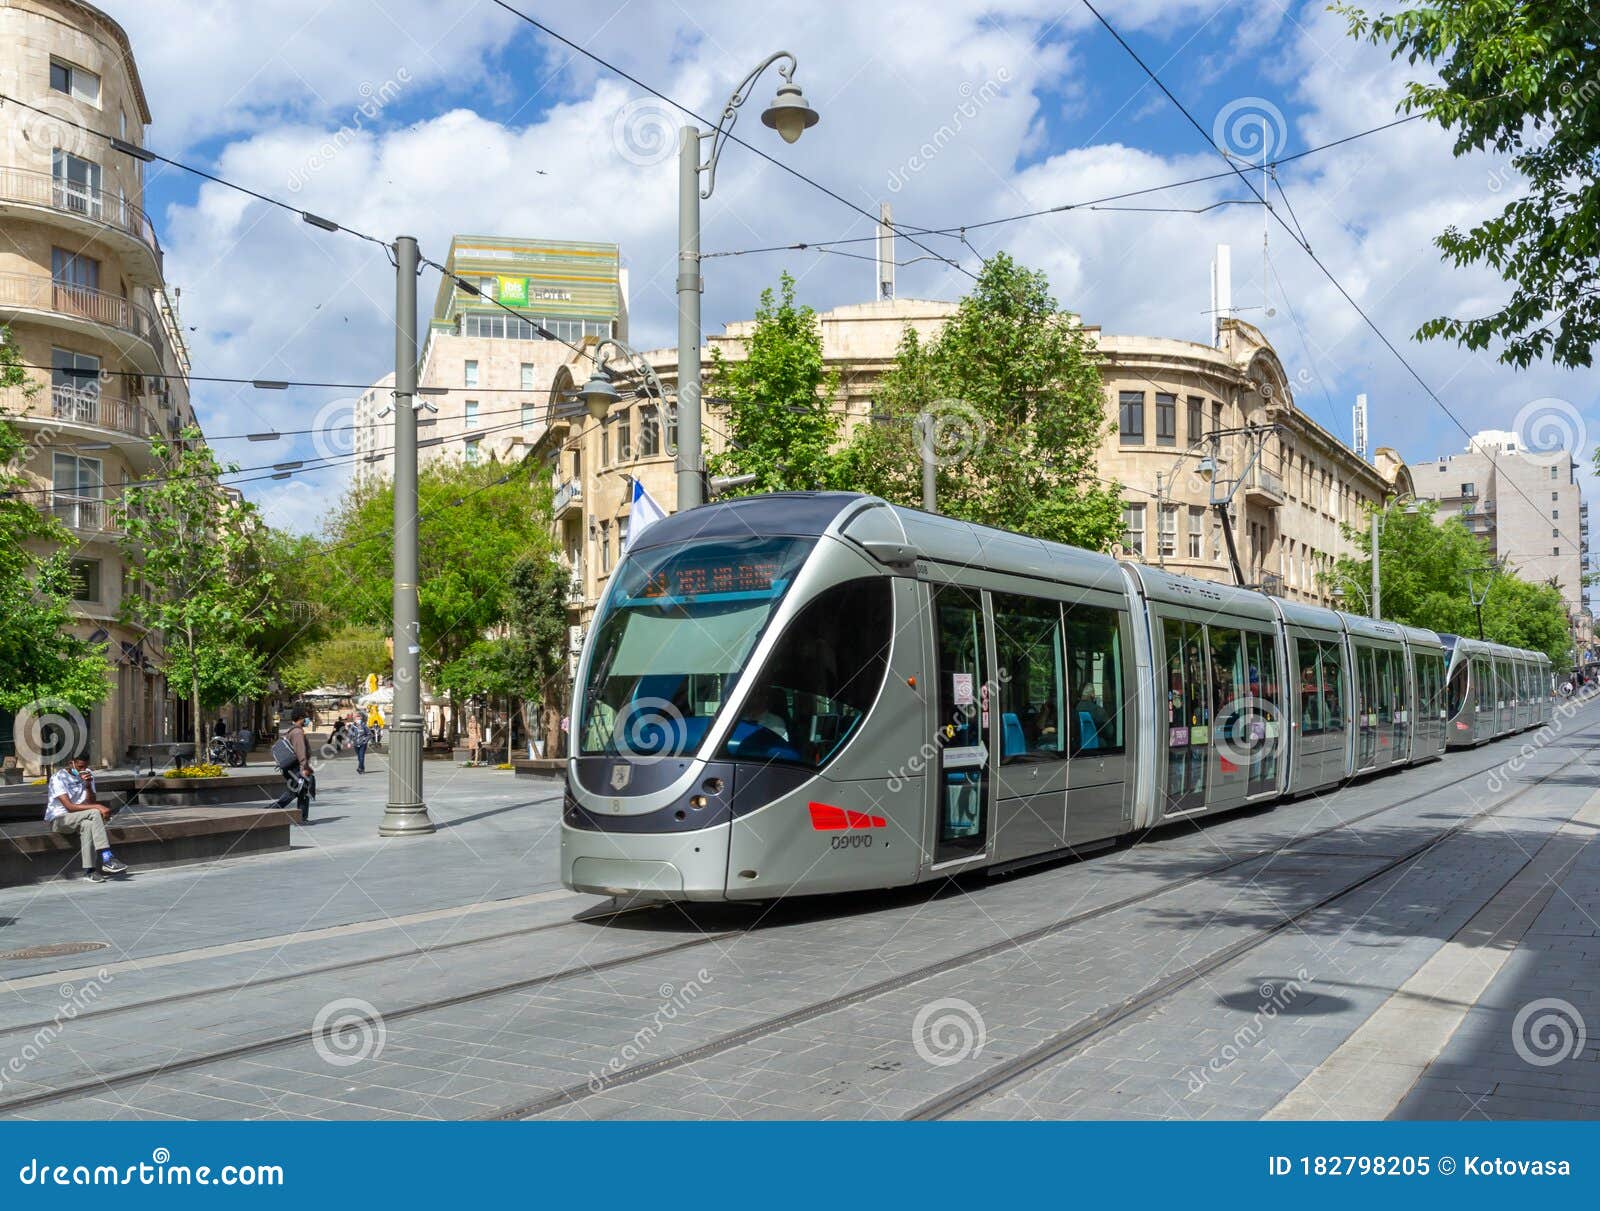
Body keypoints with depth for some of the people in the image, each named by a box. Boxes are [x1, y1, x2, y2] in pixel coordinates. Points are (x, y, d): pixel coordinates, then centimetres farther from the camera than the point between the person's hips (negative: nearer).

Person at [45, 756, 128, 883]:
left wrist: (88, 785, -20)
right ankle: (107, 859, -35)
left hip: (77, 818, 5)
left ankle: (89, 871, -30)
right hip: (58, 820, -5)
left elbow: (91, 803, -4)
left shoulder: (87, 775, 4)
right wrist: (98, 807, -29)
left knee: (87, 825, -31)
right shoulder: (58, 778, -13)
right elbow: (69, 807, -23)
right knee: (94, 813, -29)